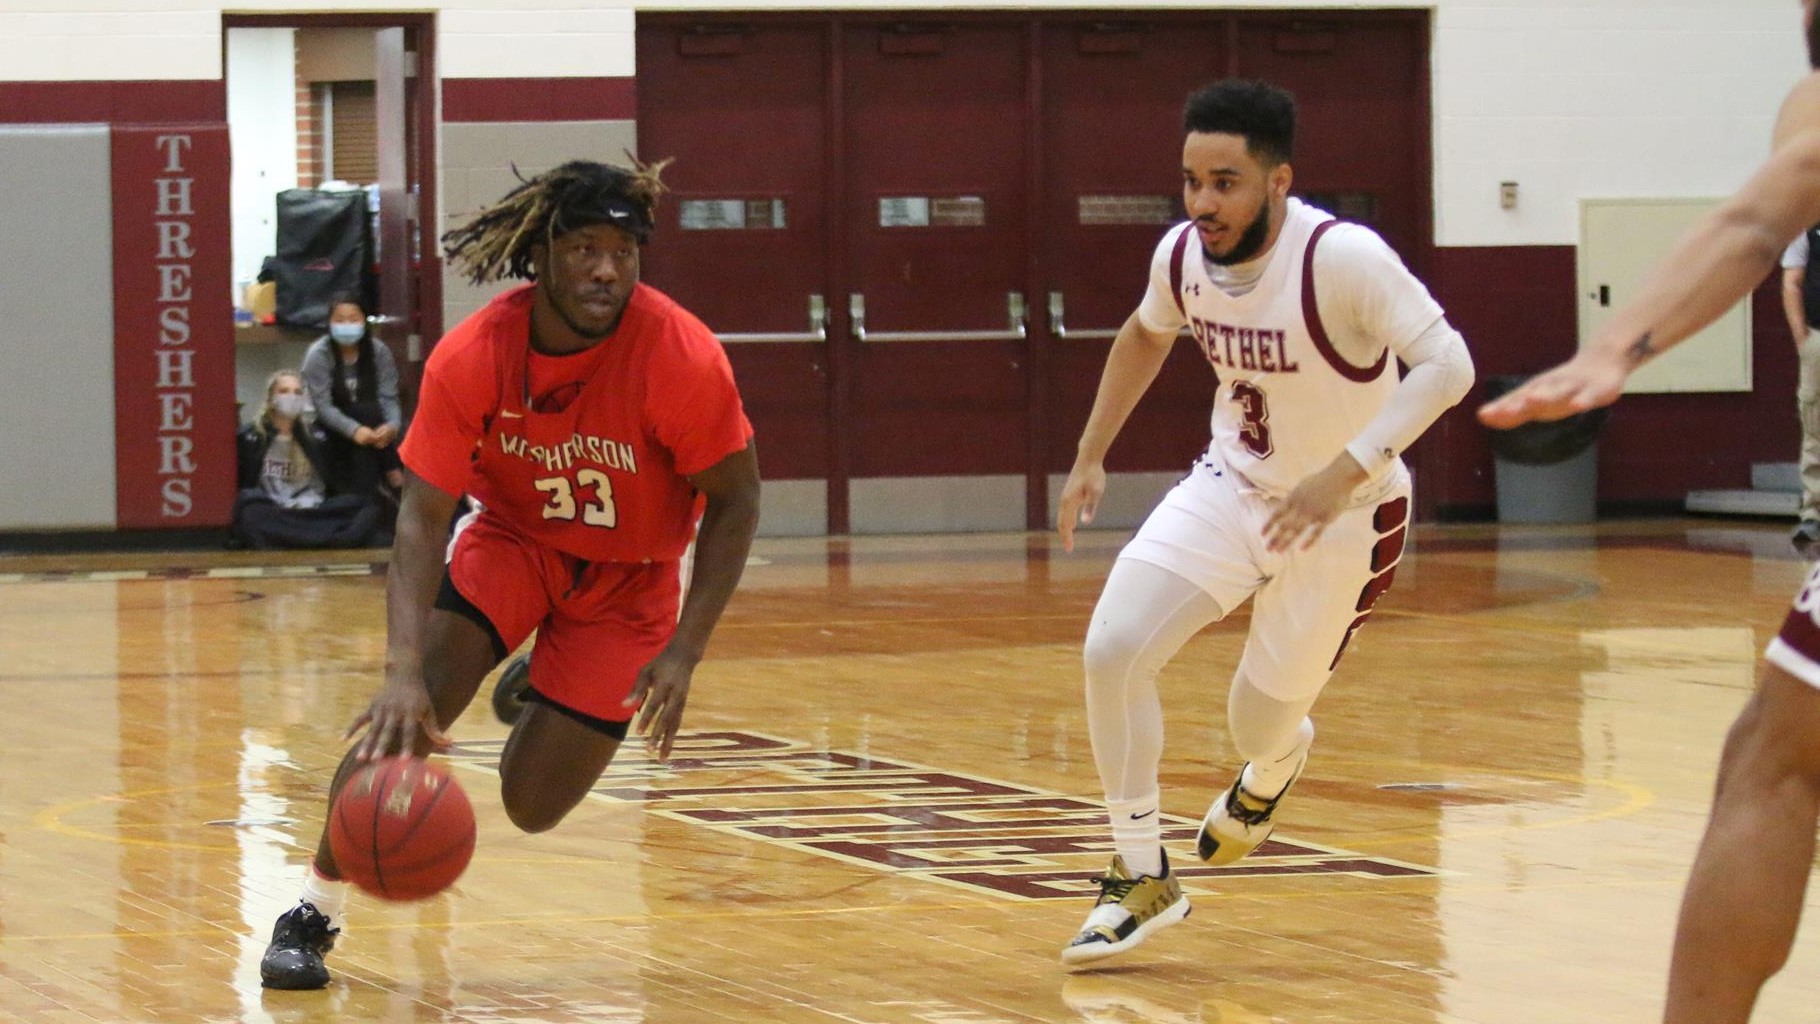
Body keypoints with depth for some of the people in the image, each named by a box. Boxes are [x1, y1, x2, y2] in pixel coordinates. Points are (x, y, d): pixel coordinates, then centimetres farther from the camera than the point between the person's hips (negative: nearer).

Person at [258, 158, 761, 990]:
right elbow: (423, 515, -25)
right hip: (513, 539, 1)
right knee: (404, 713, -26)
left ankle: (551, 703, 35)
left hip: (629, 578, 0)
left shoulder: (684, 358, -29)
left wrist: (682, 654, -25)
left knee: (532, 807, -2)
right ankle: (315, 910, -11)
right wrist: (404, 671, -39)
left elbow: (735, 502, -16)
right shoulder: (472, 357, -25)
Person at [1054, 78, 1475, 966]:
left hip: (1345, 515, -4)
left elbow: (1447, 364, -35)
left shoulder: (1342, 258, -29)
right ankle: (1141, 880, 1)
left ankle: (1275, 763, 47)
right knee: (1112, 649, -14)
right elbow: (1145, 335, 14)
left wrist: (1347, 470, -45)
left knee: (1260, 723, 5)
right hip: (1233, 486, 4)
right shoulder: (1182, 255, -10)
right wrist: (1091, 455, 13)